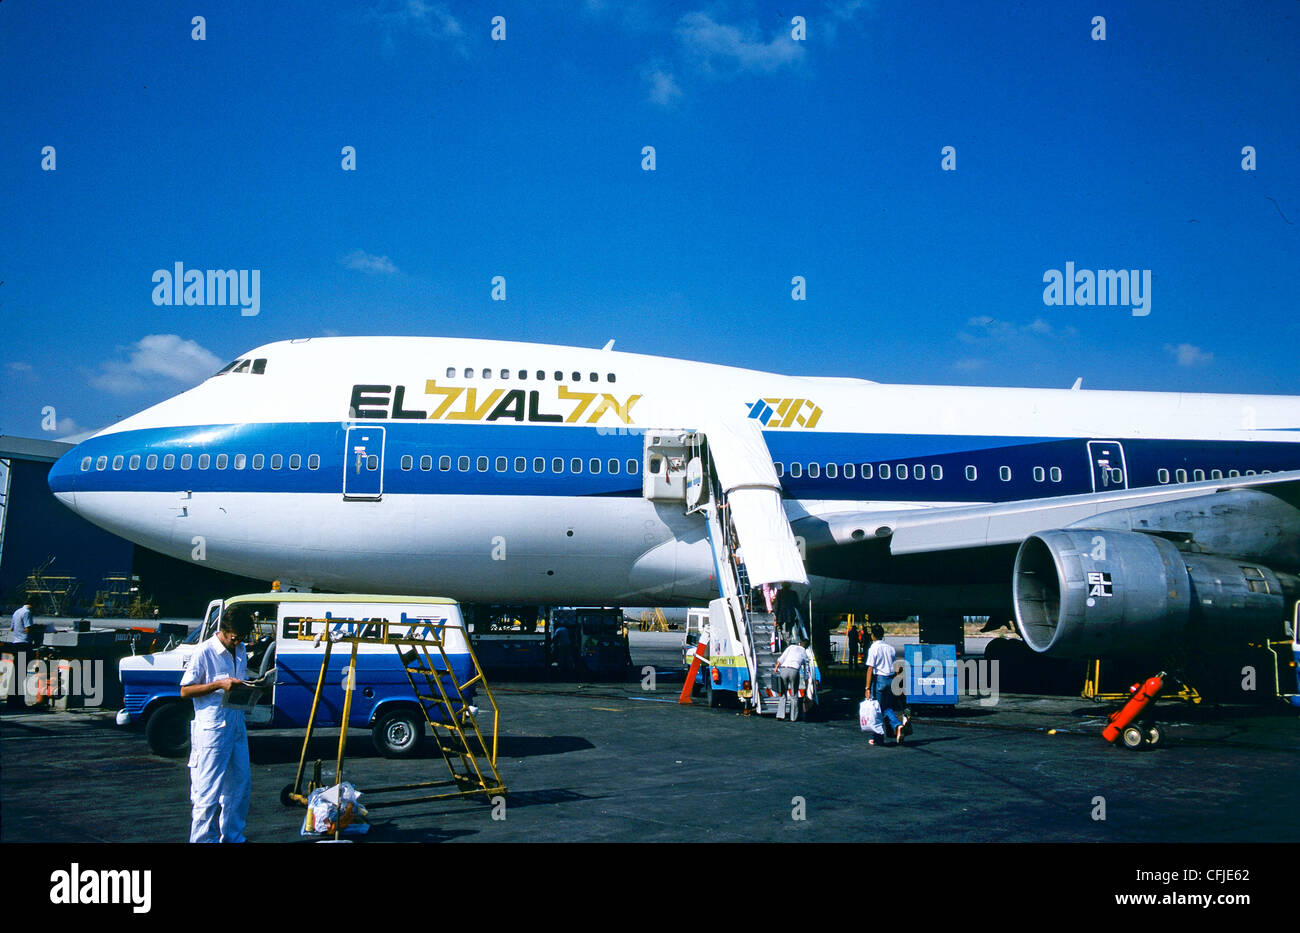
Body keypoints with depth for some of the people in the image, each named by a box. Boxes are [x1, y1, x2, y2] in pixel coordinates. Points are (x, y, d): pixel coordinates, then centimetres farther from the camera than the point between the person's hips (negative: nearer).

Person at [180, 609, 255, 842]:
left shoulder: (240, 651, 11)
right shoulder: (205, 652, -11)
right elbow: (185, 691, -11)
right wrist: (219, 685, -21)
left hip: (236, 726, 8)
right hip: (212, 729, -8)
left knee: (241, 783, 14)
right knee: (209, 790, -4)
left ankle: (232, 836, 26)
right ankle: (203, 838, 6)